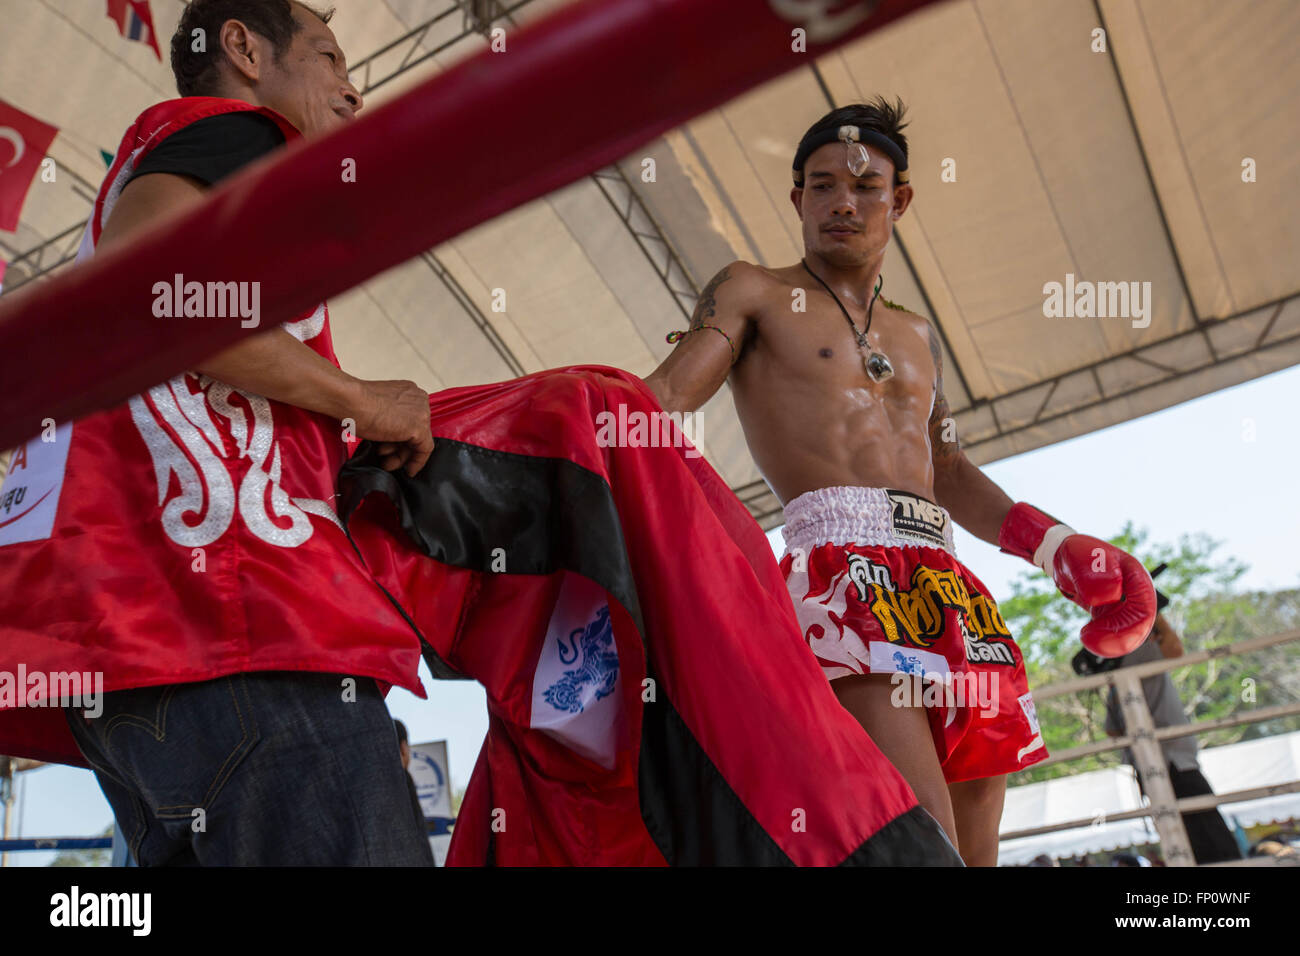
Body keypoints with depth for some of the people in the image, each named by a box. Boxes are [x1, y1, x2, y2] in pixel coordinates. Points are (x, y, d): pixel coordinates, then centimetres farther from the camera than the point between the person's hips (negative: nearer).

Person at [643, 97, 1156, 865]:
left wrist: (1058, 547, 18)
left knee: (976, 849, 3)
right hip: (842, 563, -6)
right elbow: (662, 400, -2)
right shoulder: (753, 293, 12)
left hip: (947, 578, 7)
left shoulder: (917, 335, 28)